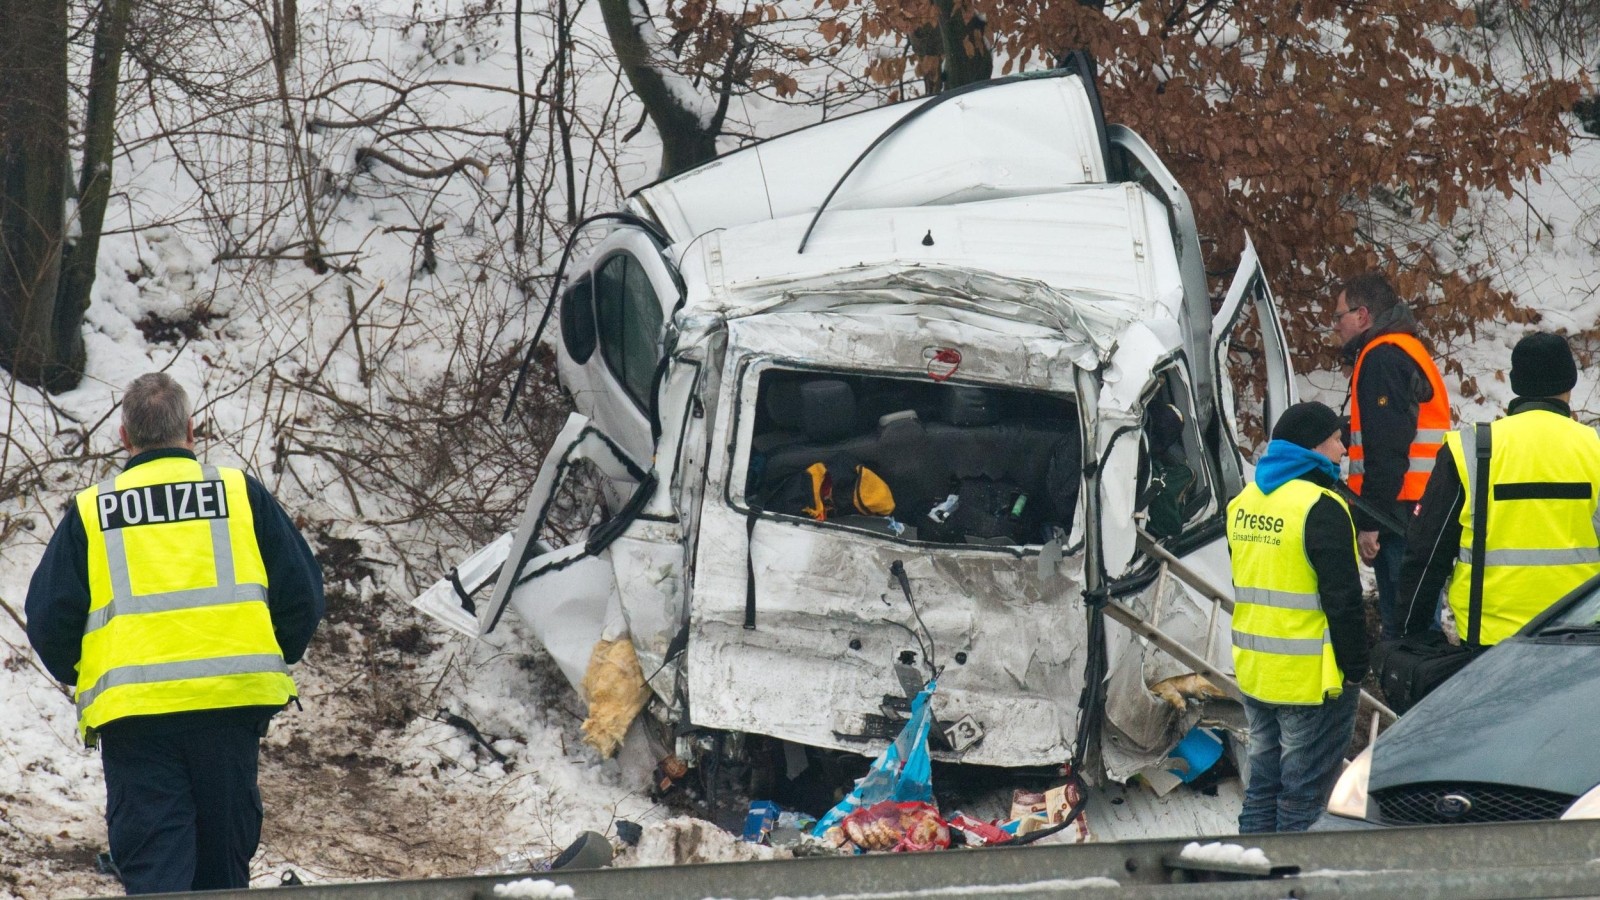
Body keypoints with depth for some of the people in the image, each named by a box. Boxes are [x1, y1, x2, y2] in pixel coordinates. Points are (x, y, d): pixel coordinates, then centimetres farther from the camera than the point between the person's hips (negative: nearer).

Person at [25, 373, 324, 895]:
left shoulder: (89, 513, 6)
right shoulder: (240, 494, 6)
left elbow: (49, 620, 4)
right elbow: (301, 594, 6)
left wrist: (83, 677, 23)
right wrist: (271, 661, 22)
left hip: (131, 712, -1)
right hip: (233, 701, 1)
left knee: (151, 868, -2)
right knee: (224, 866, 11)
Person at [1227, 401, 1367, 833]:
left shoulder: (1243, 502, 10)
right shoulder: (1319, 508, -17)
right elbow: (1343, 599, -19)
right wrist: (1355, 667, -11)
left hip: (1254, 672, 8)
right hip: (1311, 679, -8)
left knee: (1262, 788, 16)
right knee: (1304, 797, -3)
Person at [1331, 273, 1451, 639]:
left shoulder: (1382, 358, -10)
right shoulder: (1411, 352, 23)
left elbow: (1386, 450, -18)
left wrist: (1369, 523, -19)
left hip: (1400, 514, -11)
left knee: (1403, 628, -13)